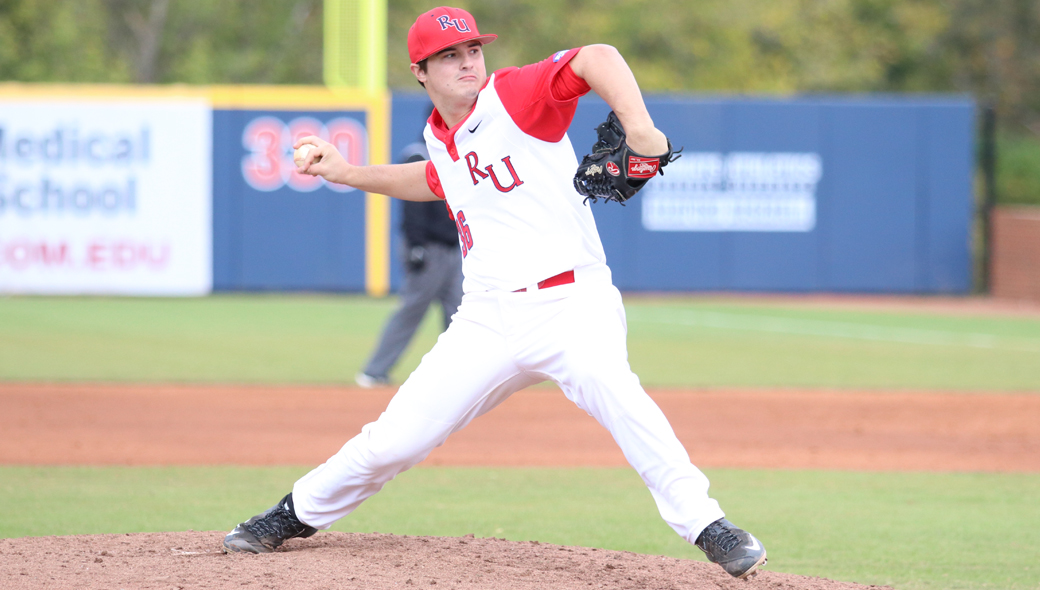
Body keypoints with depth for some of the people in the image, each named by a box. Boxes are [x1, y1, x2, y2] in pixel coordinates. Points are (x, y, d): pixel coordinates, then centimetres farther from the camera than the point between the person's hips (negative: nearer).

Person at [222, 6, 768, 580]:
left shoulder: (514, 97, -8)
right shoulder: (438, 138, 12)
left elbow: (596, 58, -23)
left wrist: (637, 125, -39)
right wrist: (346, 173, 33)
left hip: (571, 302, -5)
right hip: (487, 318, 6)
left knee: (613, 391, -34)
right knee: (393, 440, 3)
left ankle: (708, 529, -31)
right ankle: (299, 513, 27)